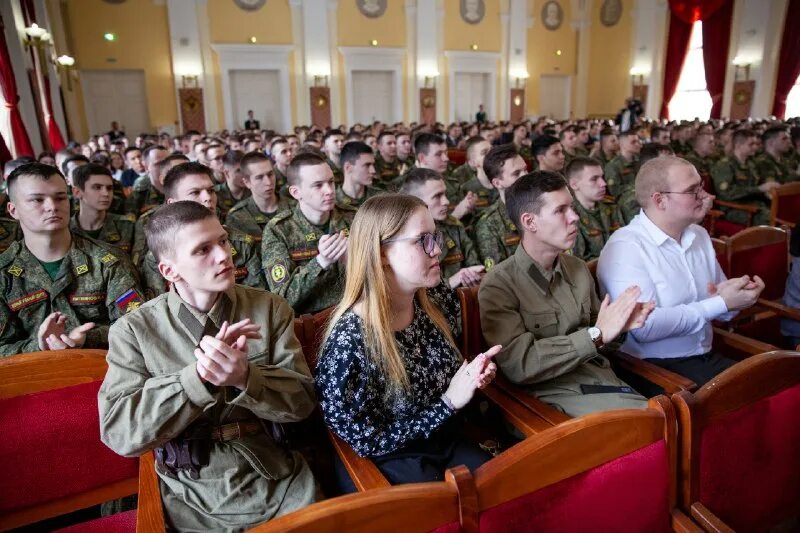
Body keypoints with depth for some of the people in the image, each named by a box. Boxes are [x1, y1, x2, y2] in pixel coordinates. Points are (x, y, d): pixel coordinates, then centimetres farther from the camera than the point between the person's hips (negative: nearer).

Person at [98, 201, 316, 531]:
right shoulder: (133, 330, -7)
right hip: (196, 500, 0)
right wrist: (197, 377, -28)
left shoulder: (270, 308, -5)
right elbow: (119, 433, -15)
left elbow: (302, 400, -10)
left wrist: (245, 378, -28)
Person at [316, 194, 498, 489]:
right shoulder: (349, 342, -27)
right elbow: (367, 442, -17)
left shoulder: (439, 300, -7)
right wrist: (449, 403, -22)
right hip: (388, 465, -5)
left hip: (449, 442, 6)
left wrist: (475, 374, -10)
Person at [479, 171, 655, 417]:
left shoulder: (578, 268, 9)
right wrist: (597, 334, -17)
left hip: (604, 379, 7)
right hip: (554, 394, -6)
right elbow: (520, 365, -19)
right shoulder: (498, 285, -11)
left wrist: (620, 323, -2)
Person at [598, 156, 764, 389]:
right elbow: (644, 327, -24)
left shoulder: (699, 235, 13)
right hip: (653, 368, -8)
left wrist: (737, 296, -7)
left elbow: (722, 304, 19)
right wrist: (721, 304, -16)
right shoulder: (624, 248, -15)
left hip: (706, 359, 8)